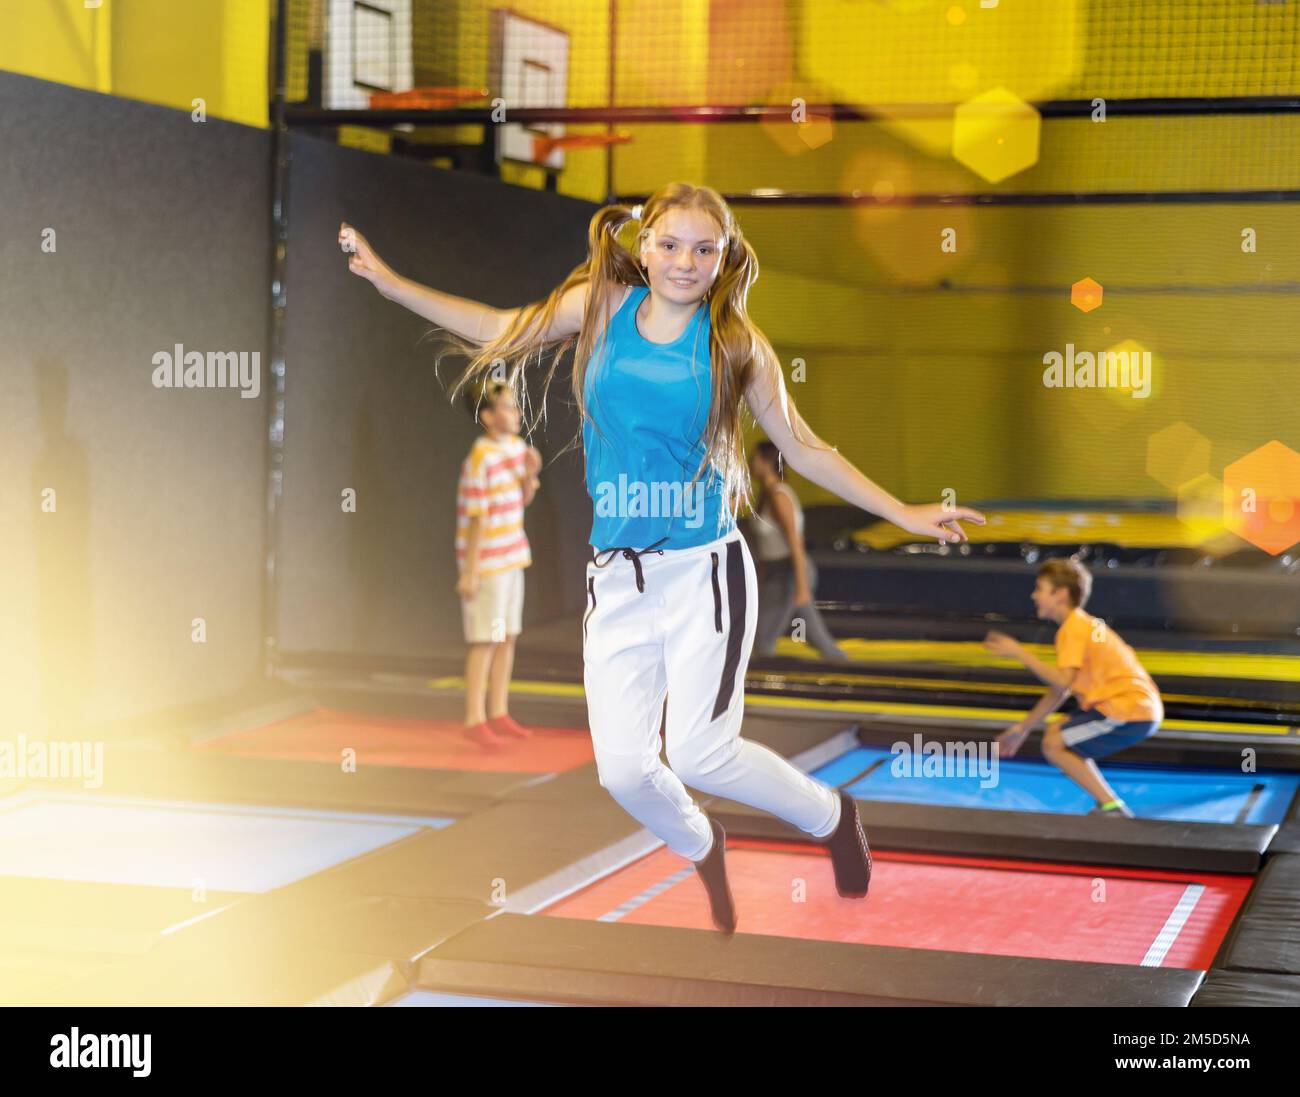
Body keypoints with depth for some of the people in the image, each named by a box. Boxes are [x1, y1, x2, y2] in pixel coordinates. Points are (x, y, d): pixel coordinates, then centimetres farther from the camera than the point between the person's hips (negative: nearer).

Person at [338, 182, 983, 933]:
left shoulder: (736, 342, 0)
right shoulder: (602, 305, 4)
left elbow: (804, 450, 7)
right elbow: (503, 330, 16)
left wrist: (905, 513, 3)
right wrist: (388, 281, 15)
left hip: (704, 568, -3)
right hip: (618, 577, 3)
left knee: (700, 753, -12)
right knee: (623, 770, -1)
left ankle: (830, 815, 18)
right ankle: (700, 848, 34)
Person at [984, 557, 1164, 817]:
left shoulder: (1072, 628, -11)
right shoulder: (1084, 624, 19)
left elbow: (1062, 681, -24)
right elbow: (1059, 690, 20)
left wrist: (1019, 653, -15)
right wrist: (1023, 728, 22)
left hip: (1129, 712, -10)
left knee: (1054, 745, -8)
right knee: (1056, 734, 18)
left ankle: (1112, 808, -7)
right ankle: (1108, 805, 16)